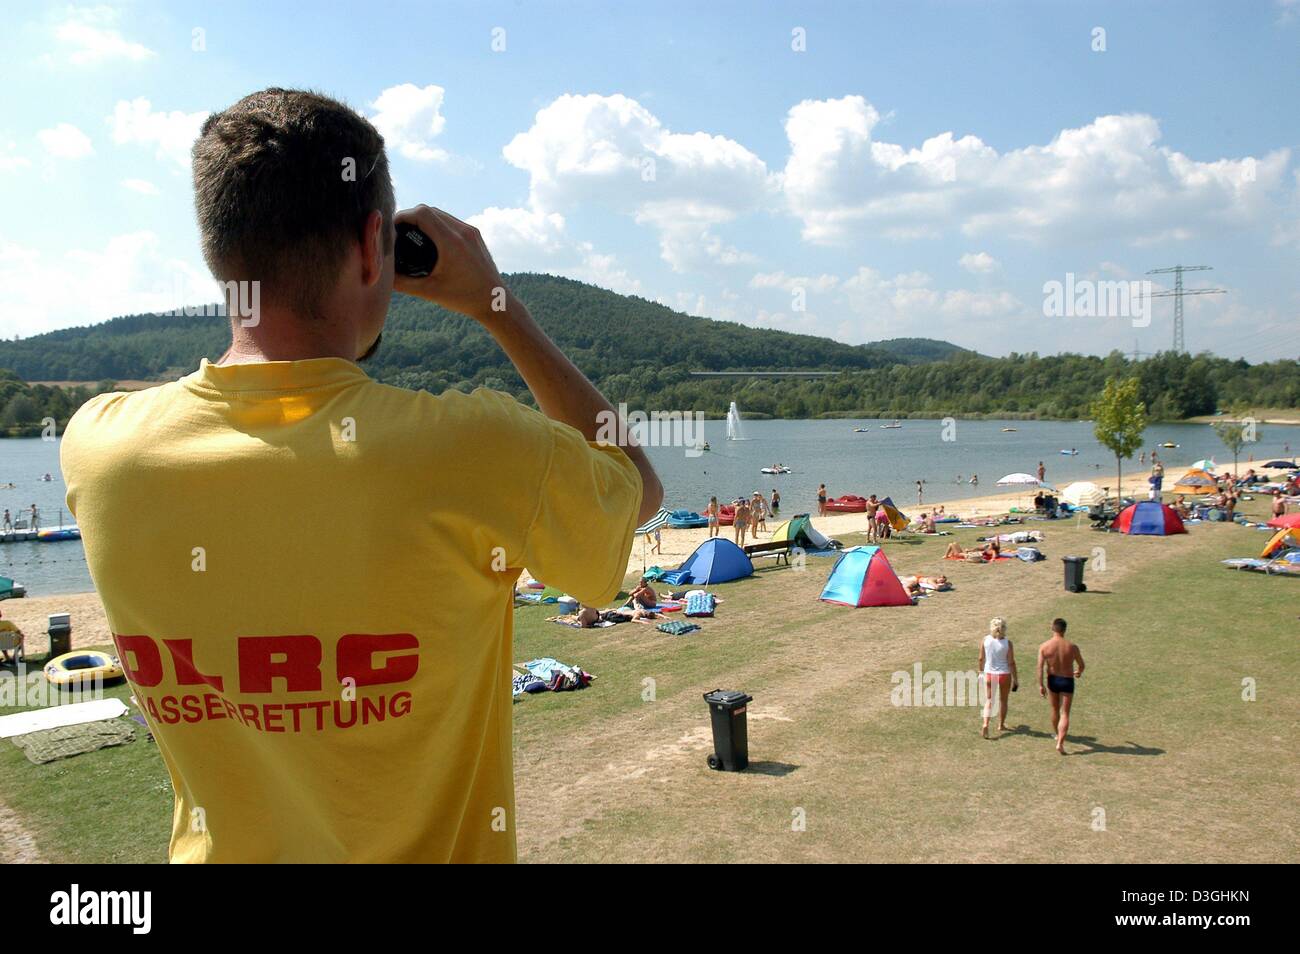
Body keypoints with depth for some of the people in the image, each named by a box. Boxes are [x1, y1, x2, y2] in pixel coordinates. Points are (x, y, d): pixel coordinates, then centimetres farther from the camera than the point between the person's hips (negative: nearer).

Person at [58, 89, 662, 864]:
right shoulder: (477, 450, -29)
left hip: (219, 847, 4)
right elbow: (640, 488, -6)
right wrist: (497, 305, -5)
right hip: (433, 848, -3)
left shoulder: (99, 447, -16)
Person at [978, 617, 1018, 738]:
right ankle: (1001, 725, 31)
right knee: (1003, 700, 18)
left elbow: (981, 659, 0)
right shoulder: (1007, 643, -15)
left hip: (989, 674, 1)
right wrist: (1015, 679, -1)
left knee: (989, 700, 9)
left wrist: (981, 671, 17)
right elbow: (1011, 663, -11)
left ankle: (985, 724, -10)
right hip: (1004, 674, -1)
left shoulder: (985, 640, -9)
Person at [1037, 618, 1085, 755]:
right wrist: (1079, 672, 25)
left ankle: (1058, 735, 43)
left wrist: (1040, 685, -8)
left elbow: (1040, 667, -14)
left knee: (1055, 710, 22)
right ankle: (1060, 743, -11)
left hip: (1052, 681, 2)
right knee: (1065, 713, 2)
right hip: (1067, 682, -2)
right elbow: (1081, 665, 2)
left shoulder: (1044, 646, -12)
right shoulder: (1072, 647, -12)